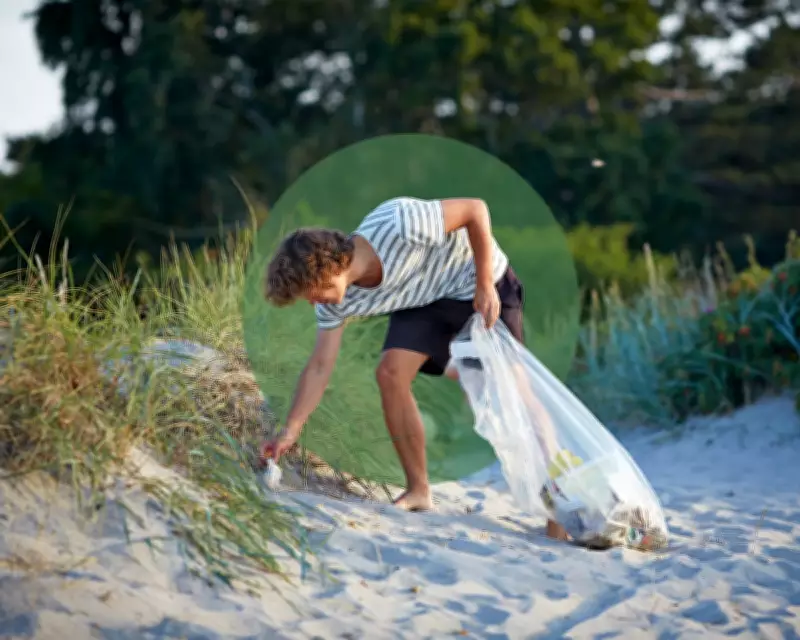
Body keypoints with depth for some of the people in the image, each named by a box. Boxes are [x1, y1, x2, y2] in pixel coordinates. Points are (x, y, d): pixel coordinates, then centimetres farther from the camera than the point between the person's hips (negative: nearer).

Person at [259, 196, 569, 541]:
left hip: (480, 284, -5)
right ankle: (418, 491, -1)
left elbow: (475, 209, -28)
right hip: (422, 299, 5)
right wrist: (290, 431, -16)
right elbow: (320, 366, -9)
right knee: (390, 374, -14)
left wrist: (485, 287, -26)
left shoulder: (397, 224, -38)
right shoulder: (338, 300, -16)